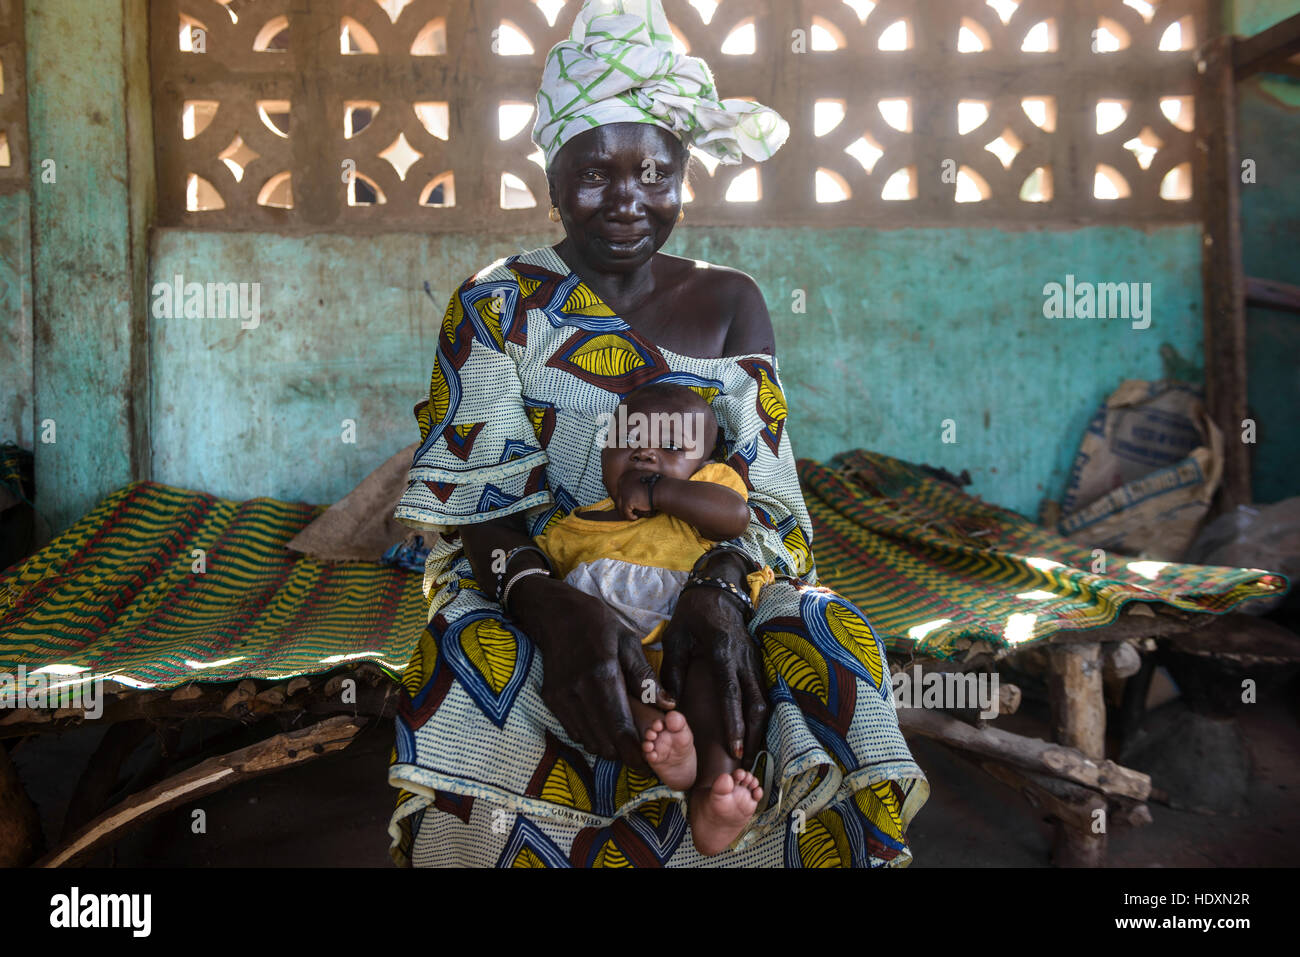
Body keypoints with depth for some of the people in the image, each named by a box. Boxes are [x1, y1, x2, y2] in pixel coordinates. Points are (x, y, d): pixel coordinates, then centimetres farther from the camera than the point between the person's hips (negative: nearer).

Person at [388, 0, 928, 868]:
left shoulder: (729, 302, 9)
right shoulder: (497, 306, 3)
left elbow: (763, 493, -1)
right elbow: (471, 503, -6)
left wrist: (716, 591, -24)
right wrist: (551, 604, -29)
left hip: (709, 583, 2)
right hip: (536, 593, -1)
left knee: (833, 645, -28)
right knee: (467, 661, -34)